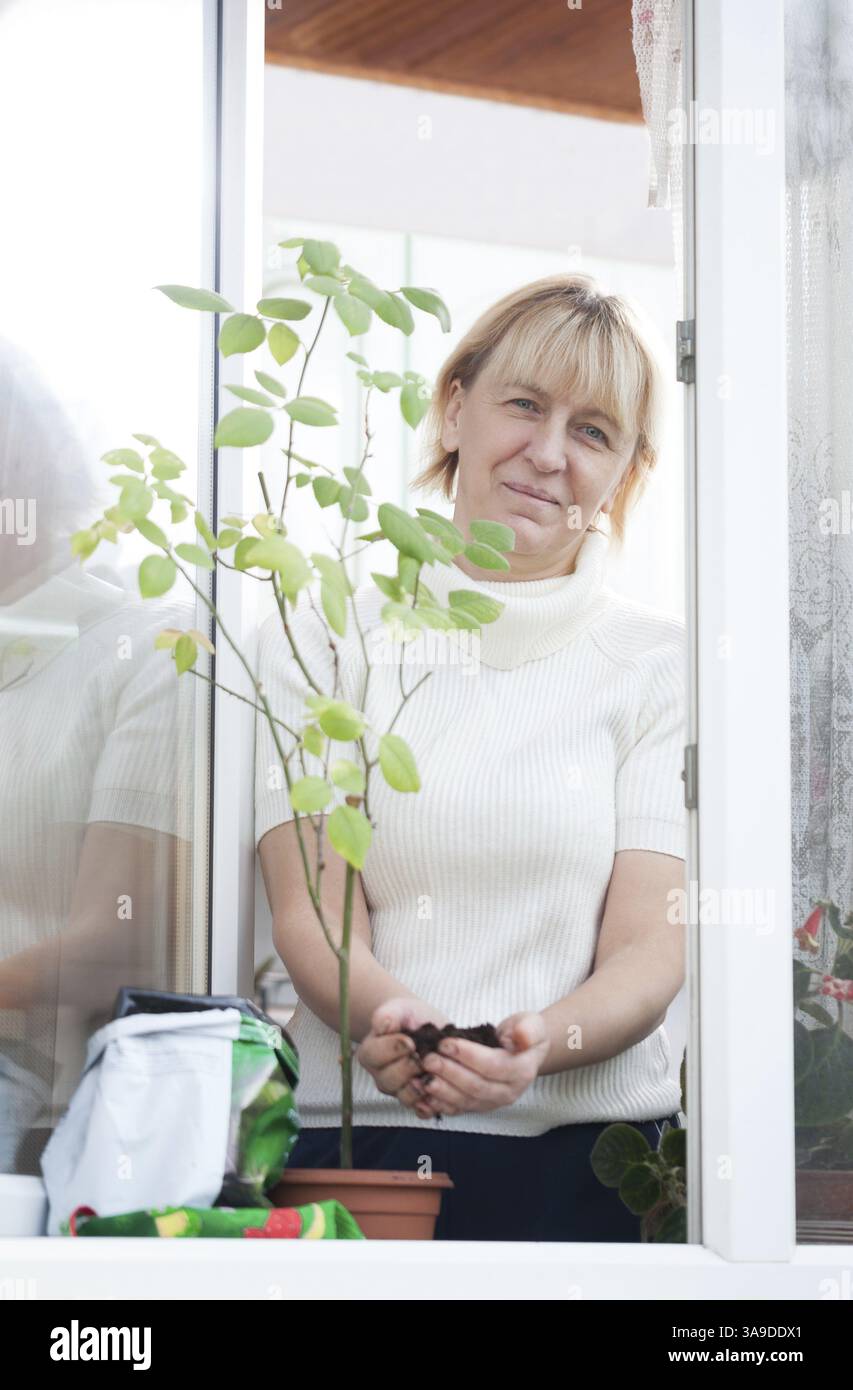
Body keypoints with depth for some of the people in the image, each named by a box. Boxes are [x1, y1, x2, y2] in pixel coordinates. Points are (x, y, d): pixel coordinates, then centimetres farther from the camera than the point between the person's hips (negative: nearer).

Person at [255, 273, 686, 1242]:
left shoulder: (657, 662, 9)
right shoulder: (326, 634, 10)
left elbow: (649, 948, 1)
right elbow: (307, 911, 0)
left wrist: (540, 1043, -21)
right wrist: (388, 1016, -22)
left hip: (584, 1155, 0)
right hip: (356, 1138, 0)